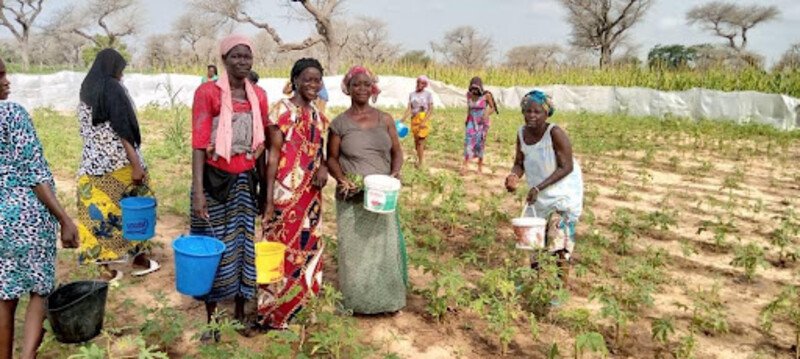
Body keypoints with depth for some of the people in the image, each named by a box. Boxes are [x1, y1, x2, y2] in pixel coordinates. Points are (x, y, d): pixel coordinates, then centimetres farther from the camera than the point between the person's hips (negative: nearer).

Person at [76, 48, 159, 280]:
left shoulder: (86, 90, 10)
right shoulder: (113, 88, -12)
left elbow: (85, 129, 15)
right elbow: (122, 130, -18)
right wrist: (136, 163, -18)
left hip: (92, 161, 6)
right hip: (118, 161, -6)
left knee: (101, 211, 8)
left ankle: (108, 267, 13)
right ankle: (140, 259, 19)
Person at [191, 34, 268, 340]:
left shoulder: (259, 95, 6)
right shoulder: (207, 92, -8)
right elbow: (199, 143, -12)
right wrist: (198, 191, -18)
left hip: (246, 181, 4)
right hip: (215, 179, -4)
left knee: (244, 243, 11)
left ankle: (240, 314, 28)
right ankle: (210, 318, 22)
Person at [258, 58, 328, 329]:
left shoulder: (318, 115, 12)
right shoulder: (284, 110, -8)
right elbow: (274, 154, -11)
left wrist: (323, 167, -4)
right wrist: (269, 197, -17)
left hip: (311, 194, 7)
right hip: (287, 192, -7)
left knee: (307, 248, 14)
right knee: (283, 248, 0)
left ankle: (299, 305, 30)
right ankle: (273, 313, 15)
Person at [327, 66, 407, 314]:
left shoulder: (385, 119, 5)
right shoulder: (339, 123, 1)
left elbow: (397, 152, 10)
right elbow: (331, 158, 4)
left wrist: (395, 173, -9)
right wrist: (341, 178, -14)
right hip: (352, 198, -1)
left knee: (385, 246, 6)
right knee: (355, 249, 5)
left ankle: (387, 298, 23)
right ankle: (357, 300, 21)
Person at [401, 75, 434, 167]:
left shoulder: (428, 95, -2)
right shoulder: (412, 94, 7)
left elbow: (431, 110, -6)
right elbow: (409, 109, 3)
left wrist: (424, 121, -17)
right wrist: (403, 119, -10)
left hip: (423, 120, -4)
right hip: (414, 119, 4)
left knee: (420, 141, -8)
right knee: (416, 140, 6)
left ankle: (420, 163, -2)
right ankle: (418, 158, 17)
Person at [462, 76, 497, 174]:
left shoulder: (486, 95, -14)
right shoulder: (469, 94, -2)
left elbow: (493, 108, -4)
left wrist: (487, 114, -22)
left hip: (482, 123, -2)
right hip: (471, 122, 2)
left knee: (480, 144, 5)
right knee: (469, 143, -8)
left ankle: (480, 167, 18)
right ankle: (465, 166, -10)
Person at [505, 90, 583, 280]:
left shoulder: (555, 133, -25)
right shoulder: (522, 133, -9)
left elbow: (566, 167, -23)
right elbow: (519, 163, -1)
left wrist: (539, 187, -28)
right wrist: (514, 177, -24)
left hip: (563, 191, -6)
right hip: (538, 194, 6)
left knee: (559, 232, -14)